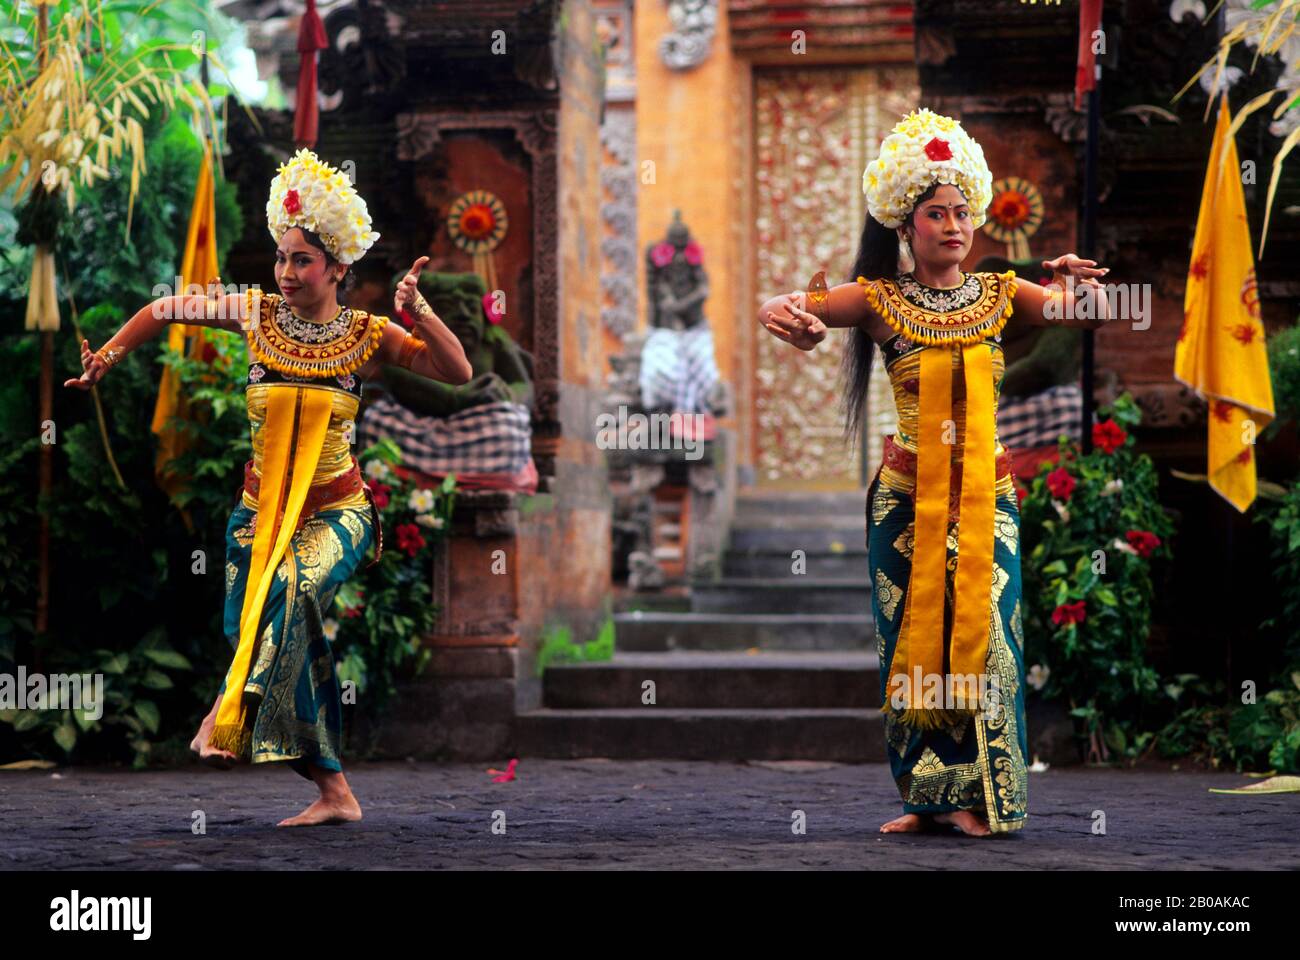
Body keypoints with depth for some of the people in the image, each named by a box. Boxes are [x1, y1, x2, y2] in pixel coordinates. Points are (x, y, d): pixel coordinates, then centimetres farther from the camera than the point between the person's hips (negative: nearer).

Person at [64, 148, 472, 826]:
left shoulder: (368, 336, -8)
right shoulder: (258, 315, -2)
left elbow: (458, 373, -15)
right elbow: (166, 311, 11)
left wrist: (418, 312, -25)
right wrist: (106, 357, 9)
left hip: (337, 512, -3)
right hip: (261, 509, 3)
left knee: (292, 589, -35)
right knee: (289, 640, -3)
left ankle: (230, 710, -24)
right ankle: (333, 791, 5)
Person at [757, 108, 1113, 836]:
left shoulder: (1002, 296, 3)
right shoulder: (880, 301, -3)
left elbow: (1098, 312, 1)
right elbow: (784, 309, -11)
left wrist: (1080, 285, -22)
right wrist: (787, 317, -35)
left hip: (986, 495, 1)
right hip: (908, 496, -1)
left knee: (983, 633, -4)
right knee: (913, 639, 2)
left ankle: (980, 797, 4)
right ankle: (928, 796, 11)